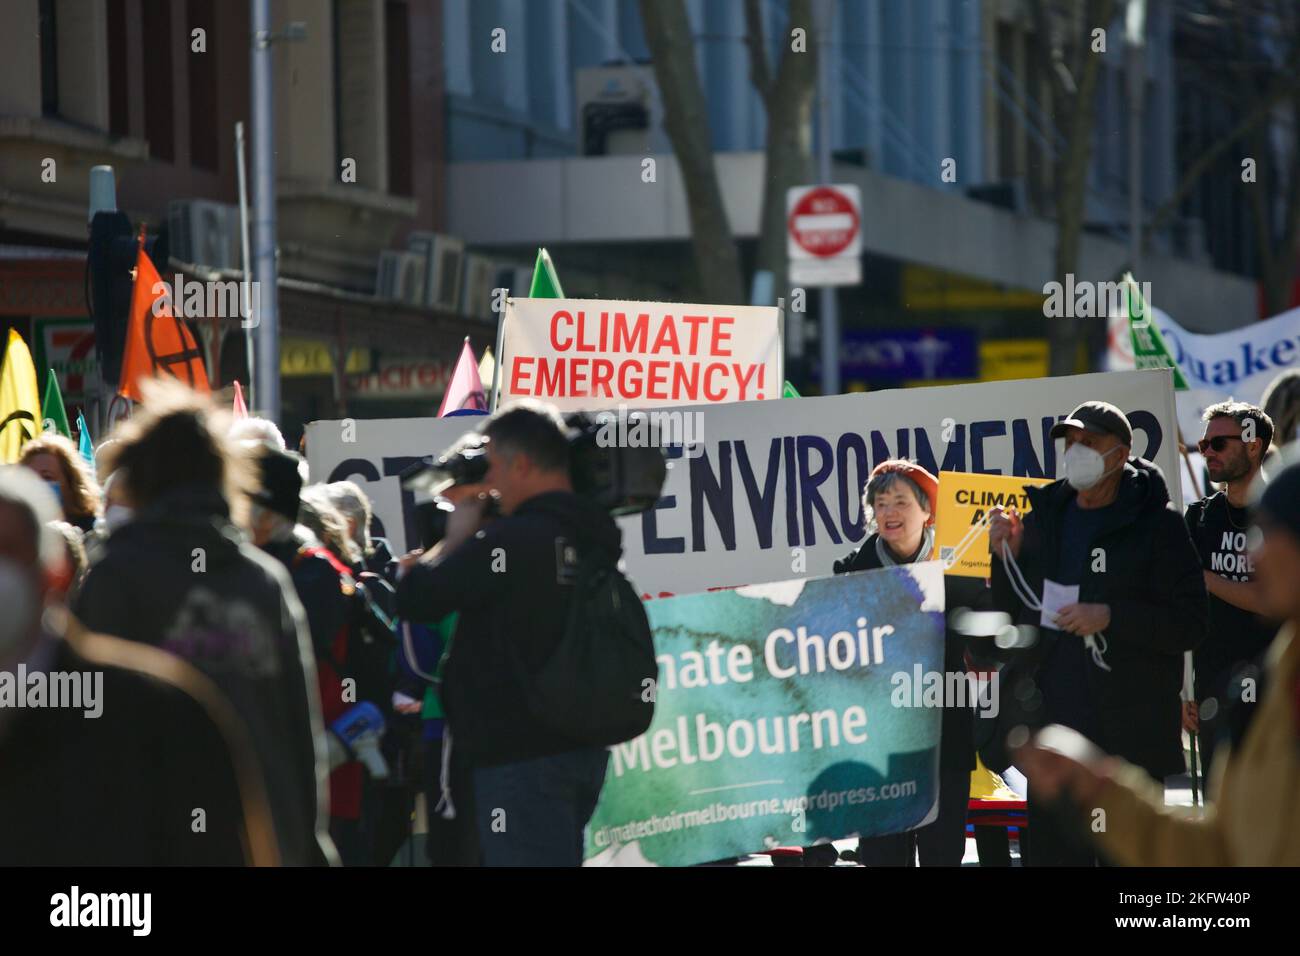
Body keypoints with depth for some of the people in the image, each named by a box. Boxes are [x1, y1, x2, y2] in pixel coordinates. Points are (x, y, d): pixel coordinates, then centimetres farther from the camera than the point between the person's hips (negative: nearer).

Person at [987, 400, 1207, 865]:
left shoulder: (1157, 526, -5)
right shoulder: (1042, 520, 11)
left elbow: (1190, 624, -10)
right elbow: (1010, 617, 16)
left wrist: (1111, 617, -19)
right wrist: (1007, 557, -1)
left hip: (1129, 734, -5)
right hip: (1050, 723, 5)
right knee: (1052, 852, 8)